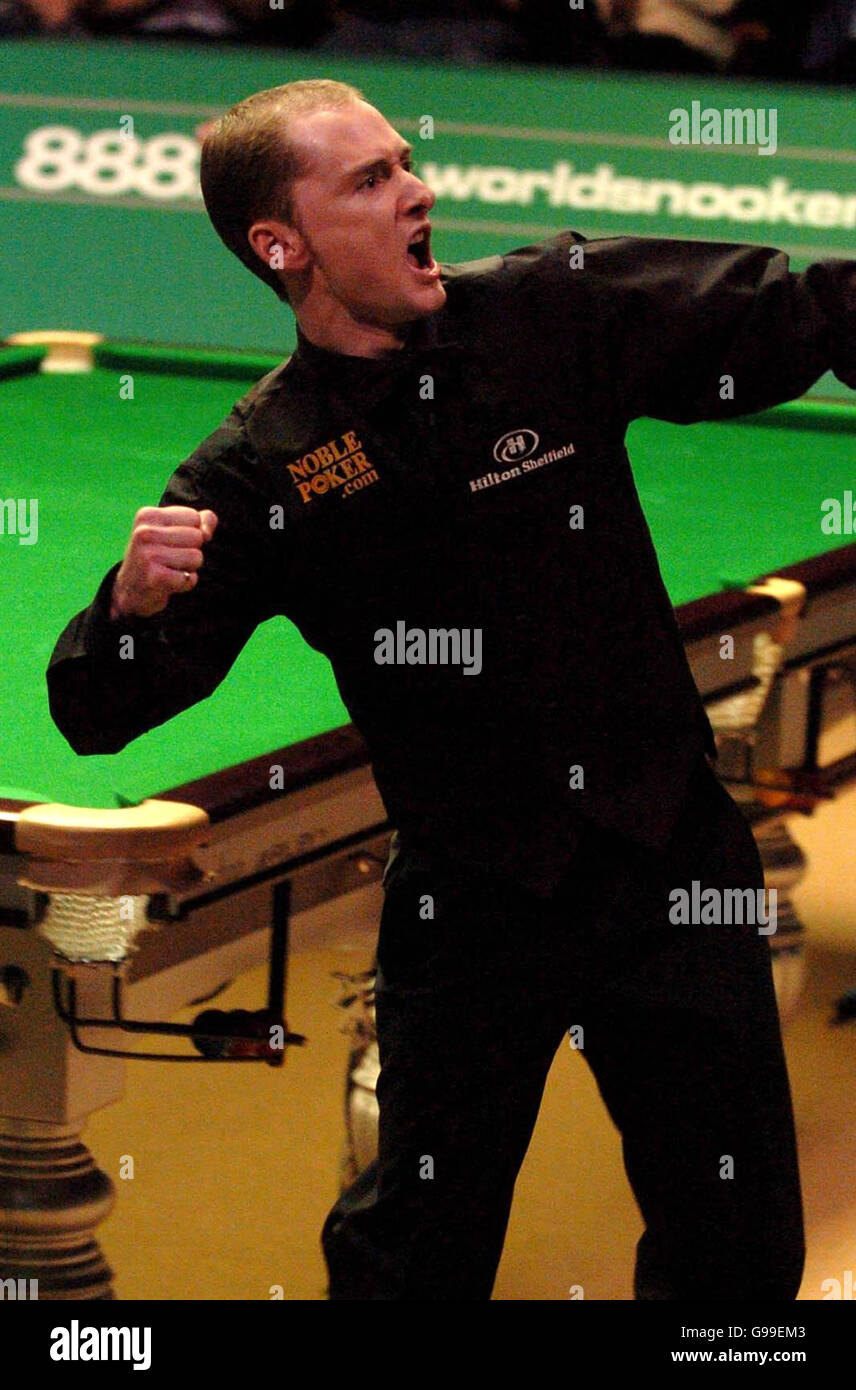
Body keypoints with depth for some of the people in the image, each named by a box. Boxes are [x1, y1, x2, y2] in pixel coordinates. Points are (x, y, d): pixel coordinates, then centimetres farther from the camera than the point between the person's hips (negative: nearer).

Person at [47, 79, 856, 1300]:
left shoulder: (558, 310, -4)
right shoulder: (261, 473, -9)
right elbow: (100, 715, -10)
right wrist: (134, 604, -31)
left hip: (673, 849, 2)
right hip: (472, 908, -2)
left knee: (741, 1242, 9)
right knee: (424, 1248, 4)